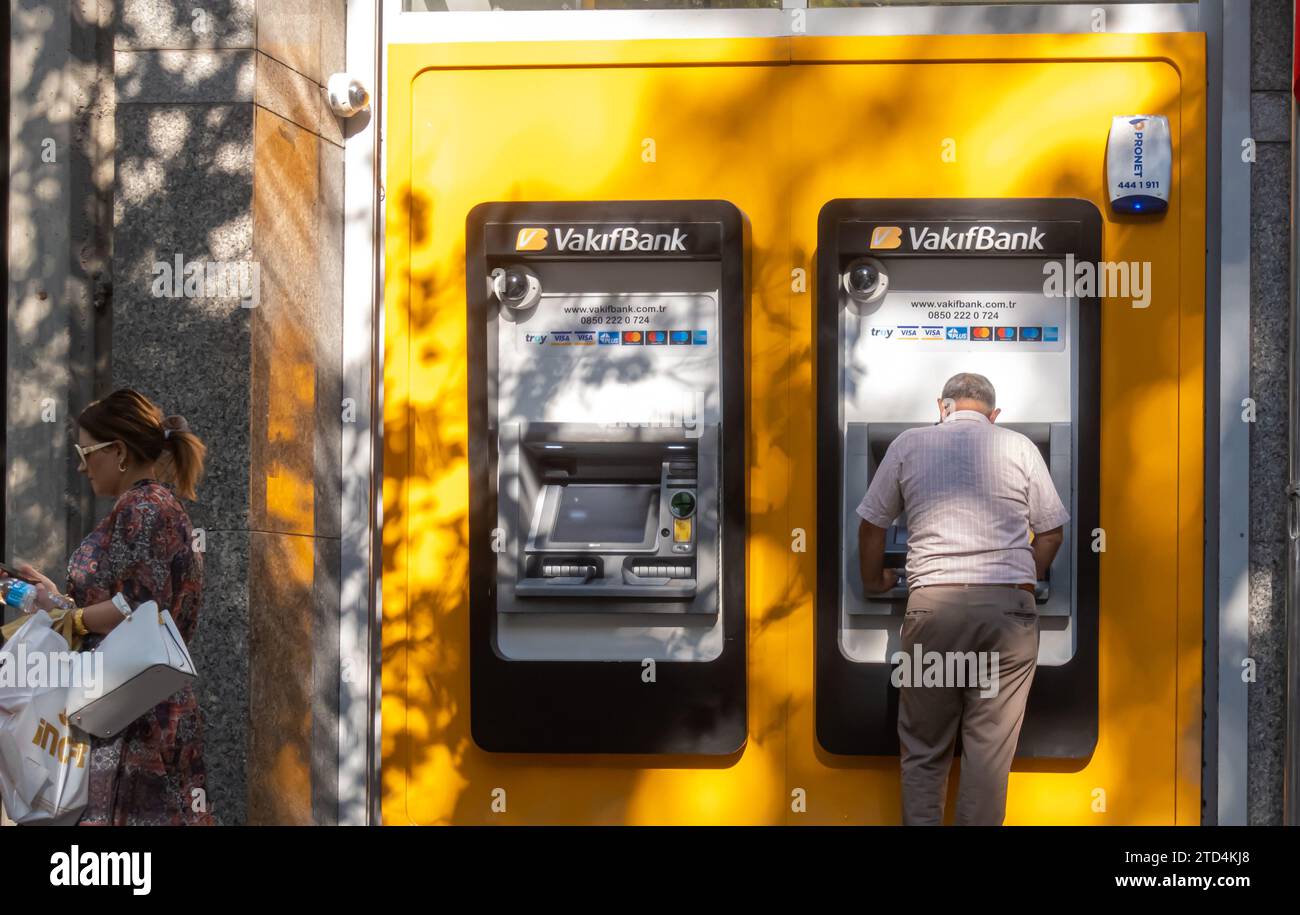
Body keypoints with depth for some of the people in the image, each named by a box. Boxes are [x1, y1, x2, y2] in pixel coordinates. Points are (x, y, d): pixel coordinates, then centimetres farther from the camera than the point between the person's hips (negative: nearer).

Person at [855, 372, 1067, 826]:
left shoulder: (909, 443, 10)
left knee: (923, 750, 8)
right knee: (990, 751, 2)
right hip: (1008, 606, 0)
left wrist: (873, 580, 31)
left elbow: (871, 525, 14)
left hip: (933, 603, 0)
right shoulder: (1020, 447, 9)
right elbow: (1051, 533, 11)